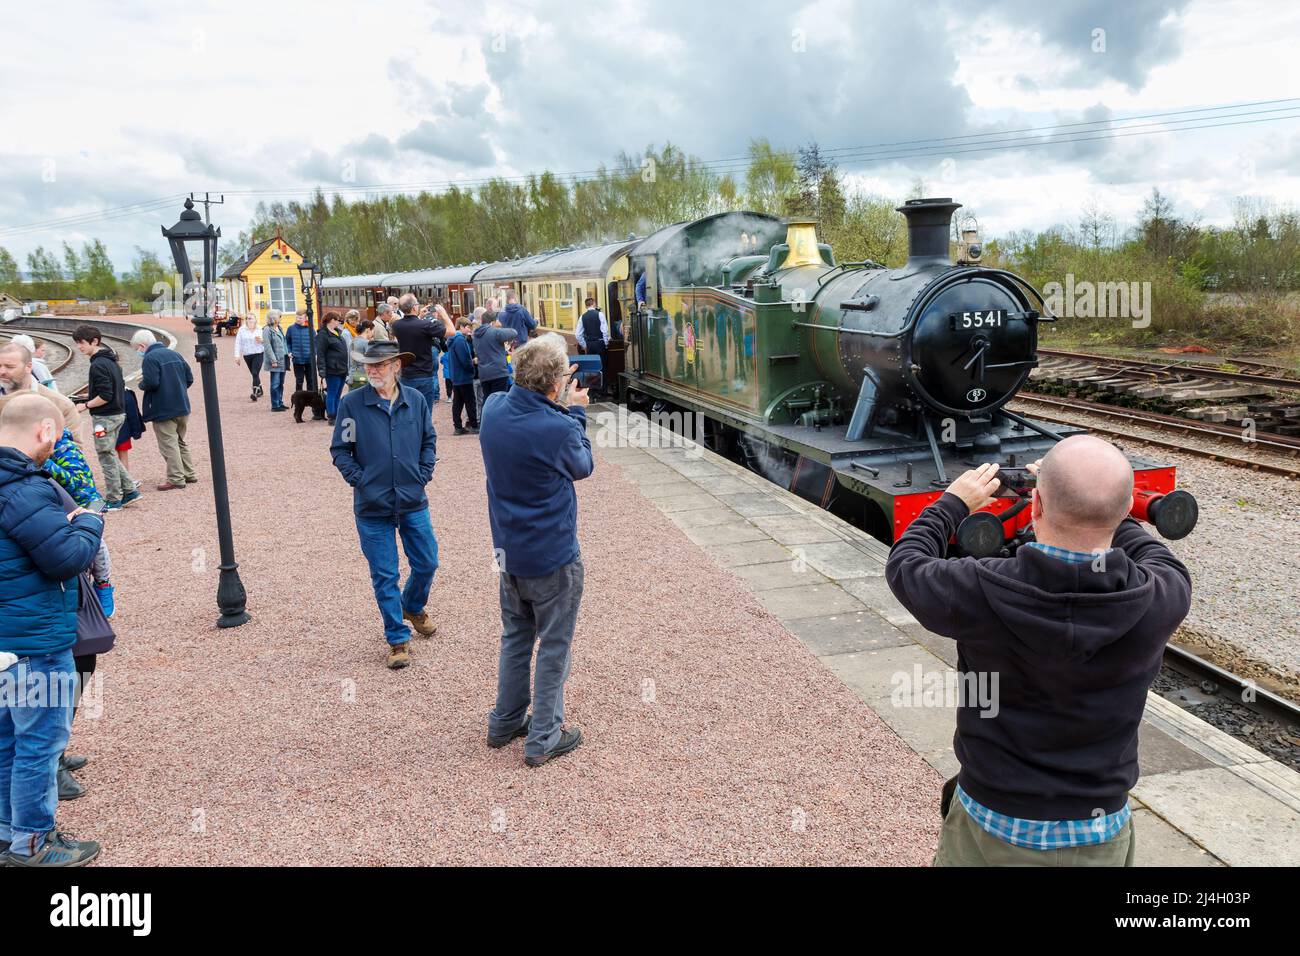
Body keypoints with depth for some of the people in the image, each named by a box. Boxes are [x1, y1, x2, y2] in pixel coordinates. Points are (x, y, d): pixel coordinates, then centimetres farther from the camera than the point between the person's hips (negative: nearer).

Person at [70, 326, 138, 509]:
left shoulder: (98, 365, -19)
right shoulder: (111, 360, 10)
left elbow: (105, 396, -23)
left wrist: (86, 405, -10)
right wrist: (91, 395, 15)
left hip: (105, 417, -9)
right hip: (118, 413, 9)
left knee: (107, 457, 2)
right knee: (111, 456, 18)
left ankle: (113, 500, 10)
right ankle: (130, 490, 18)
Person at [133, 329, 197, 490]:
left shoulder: (149, 359, -14)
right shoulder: (174, 354, 10)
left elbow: (151, 383, -25)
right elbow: (189, 378, 9)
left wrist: (141, 384, -4)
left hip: (163, 411, -8)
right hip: (182, 407, 8)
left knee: (168, 444, -1)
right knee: (180, 441, 20)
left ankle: (176, 479, -1)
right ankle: (189, 474, 24)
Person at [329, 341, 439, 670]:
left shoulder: (415, 400, 0)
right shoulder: (352, 403, -7)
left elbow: (429, 440, 11)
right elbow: (340, 450, 0)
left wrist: (424, 474, 1)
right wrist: (359, 480, -9)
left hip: (413, 502, 2)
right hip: (372, 507, -2)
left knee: (426, 563, 12)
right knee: (384, 575, 4)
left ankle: (413, 606, 43)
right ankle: (397, 638, 18)